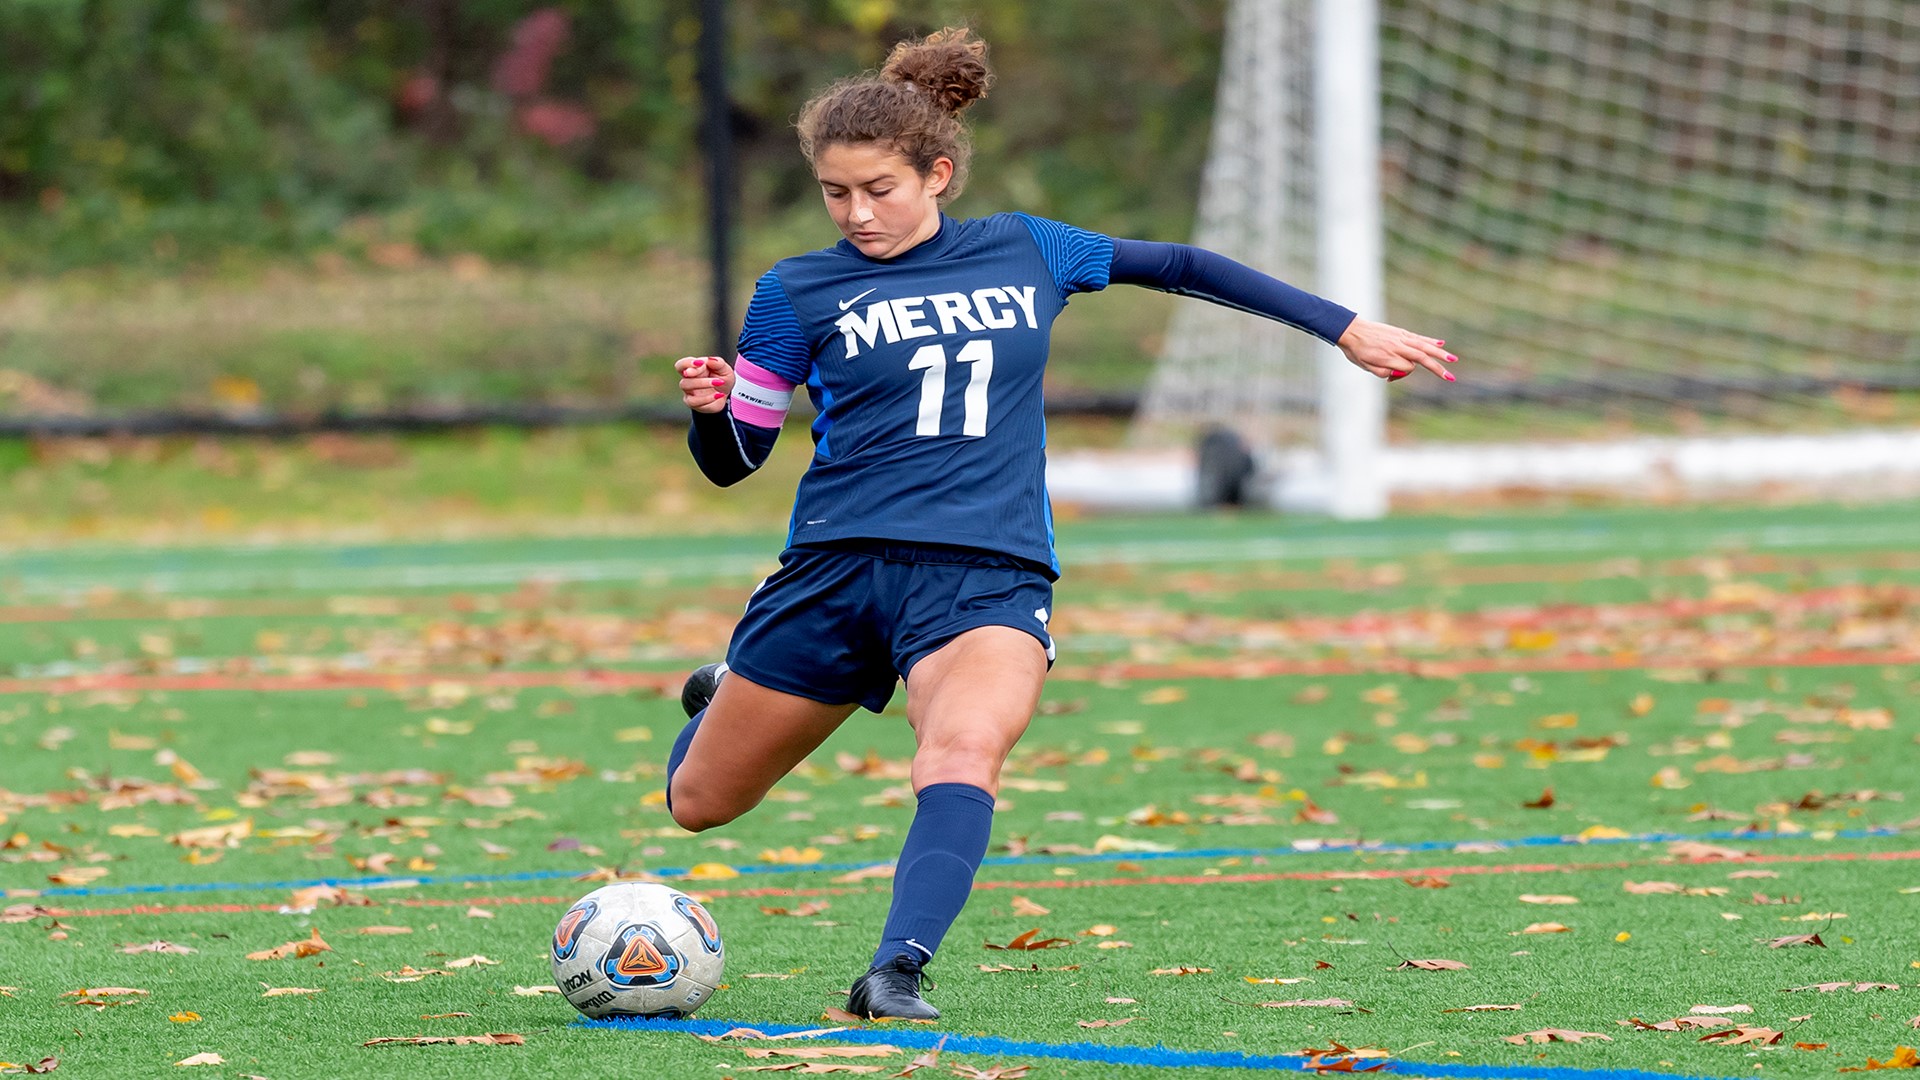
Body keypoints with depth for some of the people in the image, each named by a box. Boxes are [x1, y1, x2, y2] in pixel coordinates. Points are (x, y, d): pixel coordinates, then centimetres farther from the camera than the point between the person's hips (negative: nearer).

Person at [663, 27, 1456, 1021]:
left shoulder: (1025, 252, 10)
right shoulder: (798, 293, 4)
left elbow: (1176, 266, 22)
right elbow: (730, 461, 7)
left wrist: (1345, 328, 24)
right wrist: (711, 406, -17)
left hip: (989, 577, -1)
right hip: (839, 565, 1)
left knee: (965, 749, -33)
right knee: (699, 805, 10)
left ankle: (896, 974, -44)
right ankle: (728, 700, 45)